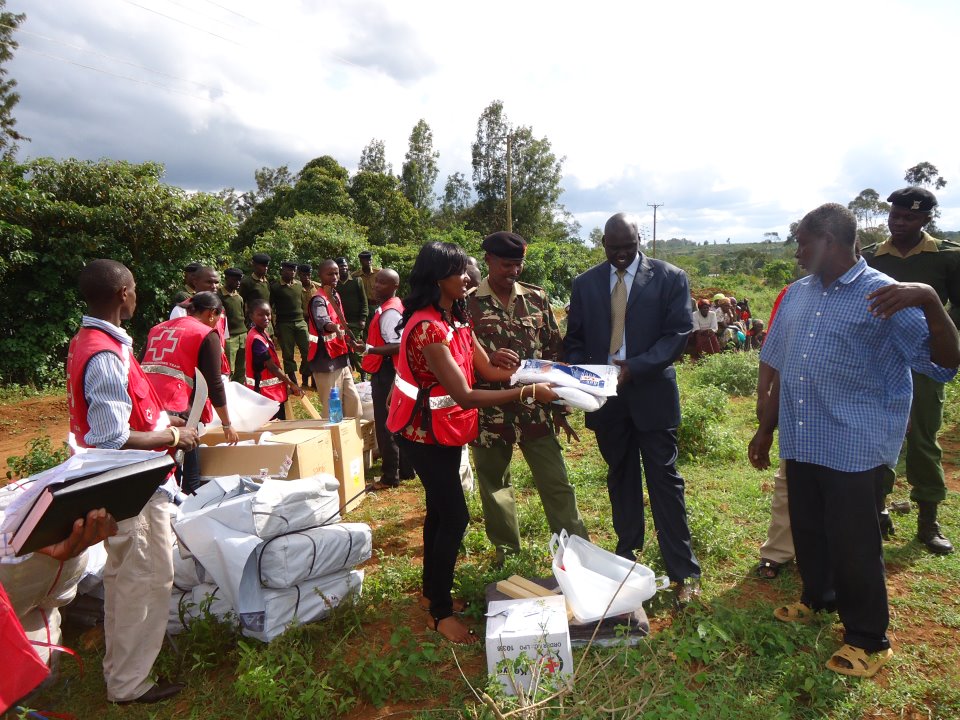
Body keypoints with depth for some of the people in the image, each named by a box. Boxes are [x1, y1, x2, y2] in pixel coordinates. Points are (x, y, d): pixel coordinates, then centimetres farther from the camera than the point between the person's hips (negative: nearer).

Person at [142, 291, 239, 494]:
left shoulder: (157, 329, 20)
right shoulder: (207, 335, 1)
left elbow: (142, 368, 22)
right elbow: (214, 384, -1)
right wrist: (227, 425, 7)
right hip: (176, 410, -6)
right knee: (189, 480, 4)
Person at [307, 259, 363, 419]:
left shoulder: (335, 296, 12)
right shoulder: (318, 300, -15)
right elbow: (324, 322, -36)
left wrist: (352, 344, 25)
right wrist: (335, 328, -56)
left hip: (341, 359, 9)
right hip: (326, 361, -9)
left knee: (353, 399, 13)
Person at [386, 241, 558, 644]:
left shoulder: (457, 318, 3)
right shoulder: (427, 328, -28)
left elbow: (489, 370, -3)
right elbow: (465, 395, -32)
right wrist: (527, 393, -31)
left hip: (448, 428, 9)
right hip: (425, 432, -9)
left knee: (440, 509, 19)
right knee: (454, 517, -5)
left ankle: (432, 585, 38)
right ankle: (441, 613, 10)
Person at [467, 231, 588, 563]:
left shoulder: (537, 298, 6)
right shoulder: (467, 303, -3)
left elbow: (554, 353, 8)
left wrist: (559, 406, 4)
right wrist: (487, 358, -24)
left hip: (535, 410, 1)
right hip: (489, 412, -1)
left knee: (557, 485, 6)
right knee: (494, 487, 13)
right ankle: (506, 553, 32)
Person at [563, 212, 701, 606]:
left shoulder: (670, 278, -2)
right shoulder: (585, 283, 7)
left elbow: (678, 333, -9)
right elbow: (574, 340, 9)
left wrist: (635, 367, -21)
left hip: (652, 393, -3)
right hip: (605, 397, 3)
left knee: (664, 480, 1)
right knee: (621, 479, 15)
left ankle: (683, 570, 12)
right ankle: (626, 555, 31)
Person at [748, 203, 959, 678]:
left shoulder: (882, 295, -10)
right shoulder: (797, 295, 9)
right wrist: (766, 428, 16)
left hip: (854, 446, -6)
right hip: (801, 441, 6)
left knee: (853, 543, 4)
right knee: (807, 530, 19)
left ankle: (868, 639, 25)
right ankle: (817, 599, 44)